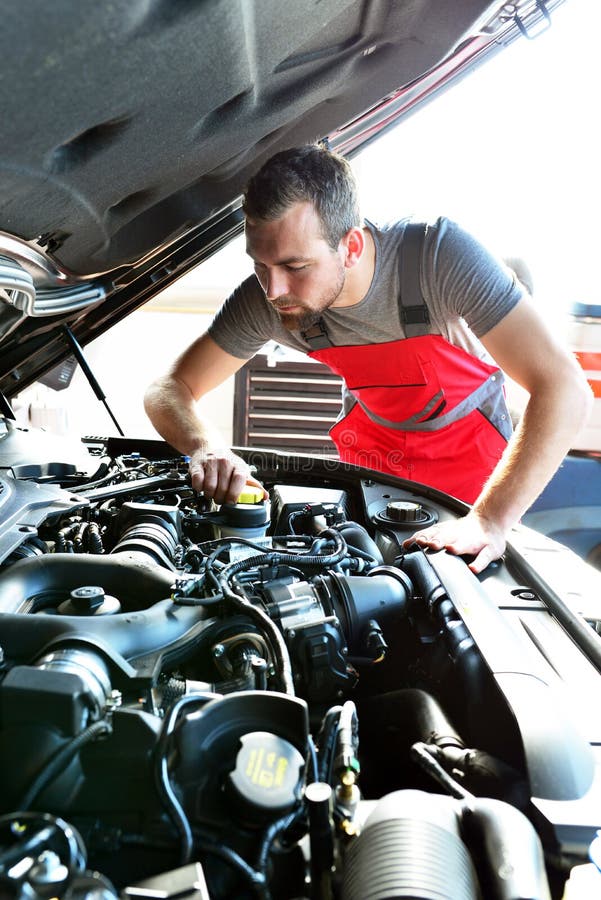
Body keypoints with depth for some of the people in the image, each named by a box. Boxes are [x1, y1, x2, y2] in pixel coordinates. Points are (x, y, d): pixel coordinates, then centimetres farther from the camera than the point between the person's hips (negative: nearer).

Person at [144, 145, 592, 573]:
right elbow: (169, 390, -16)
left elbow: (564, 387, -38)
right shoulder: (264, 299, -25)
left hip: (467, 446, -2)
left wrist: (488, 521, -46)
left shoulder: (438, 253, -35)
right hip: (370, 444, 3)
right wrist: (206, 446, -39)